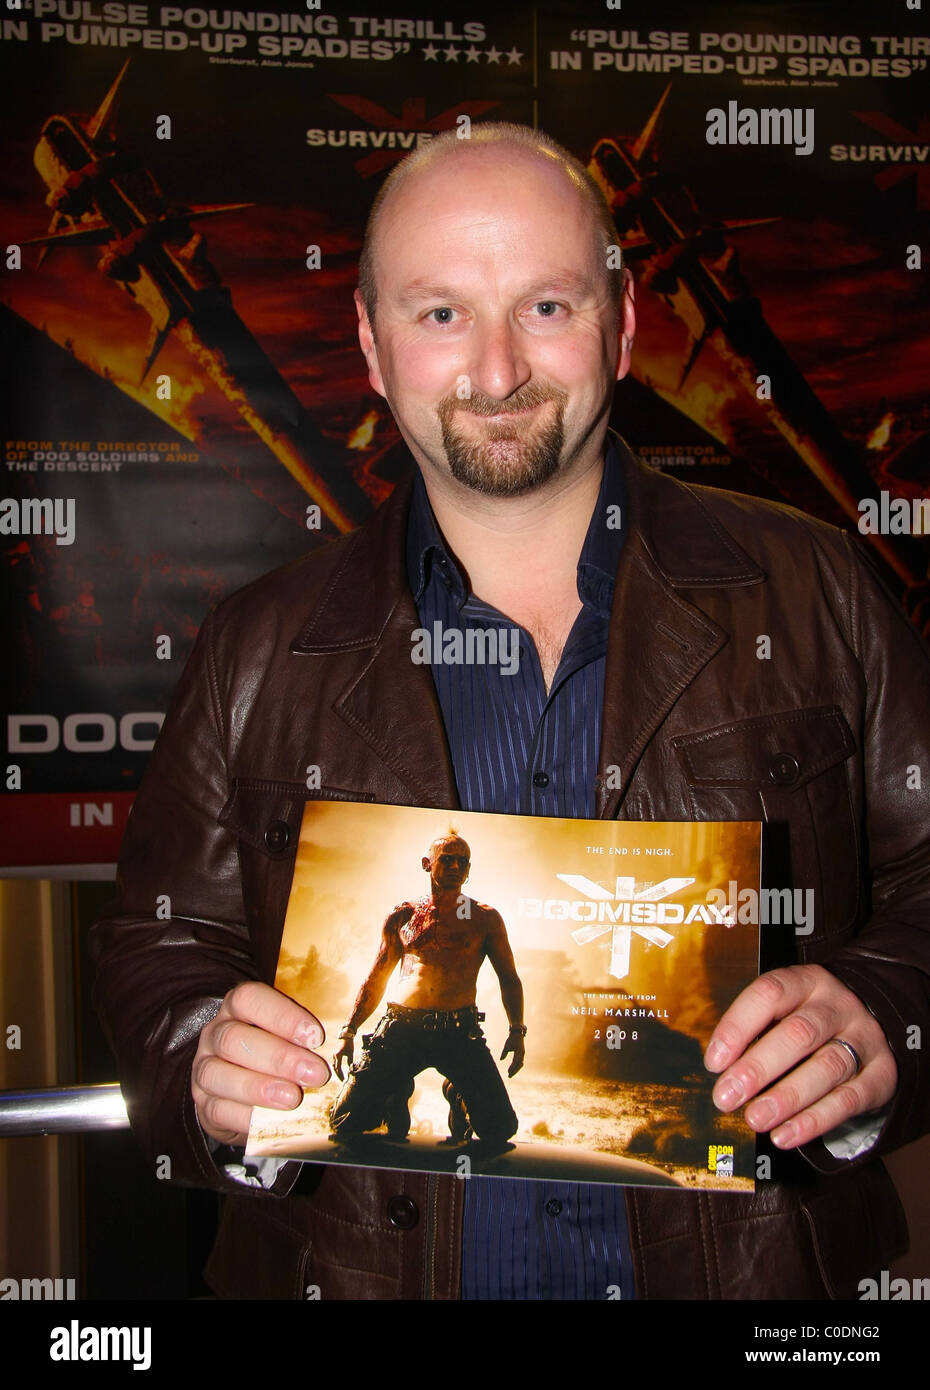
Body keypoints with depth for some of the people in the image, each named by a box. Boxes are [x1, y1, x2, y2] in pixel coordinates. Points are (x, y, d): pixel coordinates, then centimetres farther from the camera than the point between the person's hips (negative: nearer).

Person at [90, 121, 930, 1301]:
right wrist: (211, 1078, -9)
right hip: (362, 1267, 1)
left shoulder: (812, 595, 5)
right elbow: (160, 952, 11)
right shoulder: (257, 656, 7)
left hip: (753, 1274, 0)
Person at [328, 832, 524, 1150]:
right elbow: (376, 978, 18)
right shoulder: (402, 917, 15)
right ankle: (396, 1097, 19)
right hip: (401, 1028, 1)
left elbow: (509, 978, 13)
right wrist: (348, 1032, 10)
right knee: (345, 1122, -8)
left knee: (499, 1129, -12)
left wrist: (517, 1030, -1)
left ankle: (458, 1100, 15)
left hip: (460, 1032, -1)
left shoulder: (484, 918, 13)